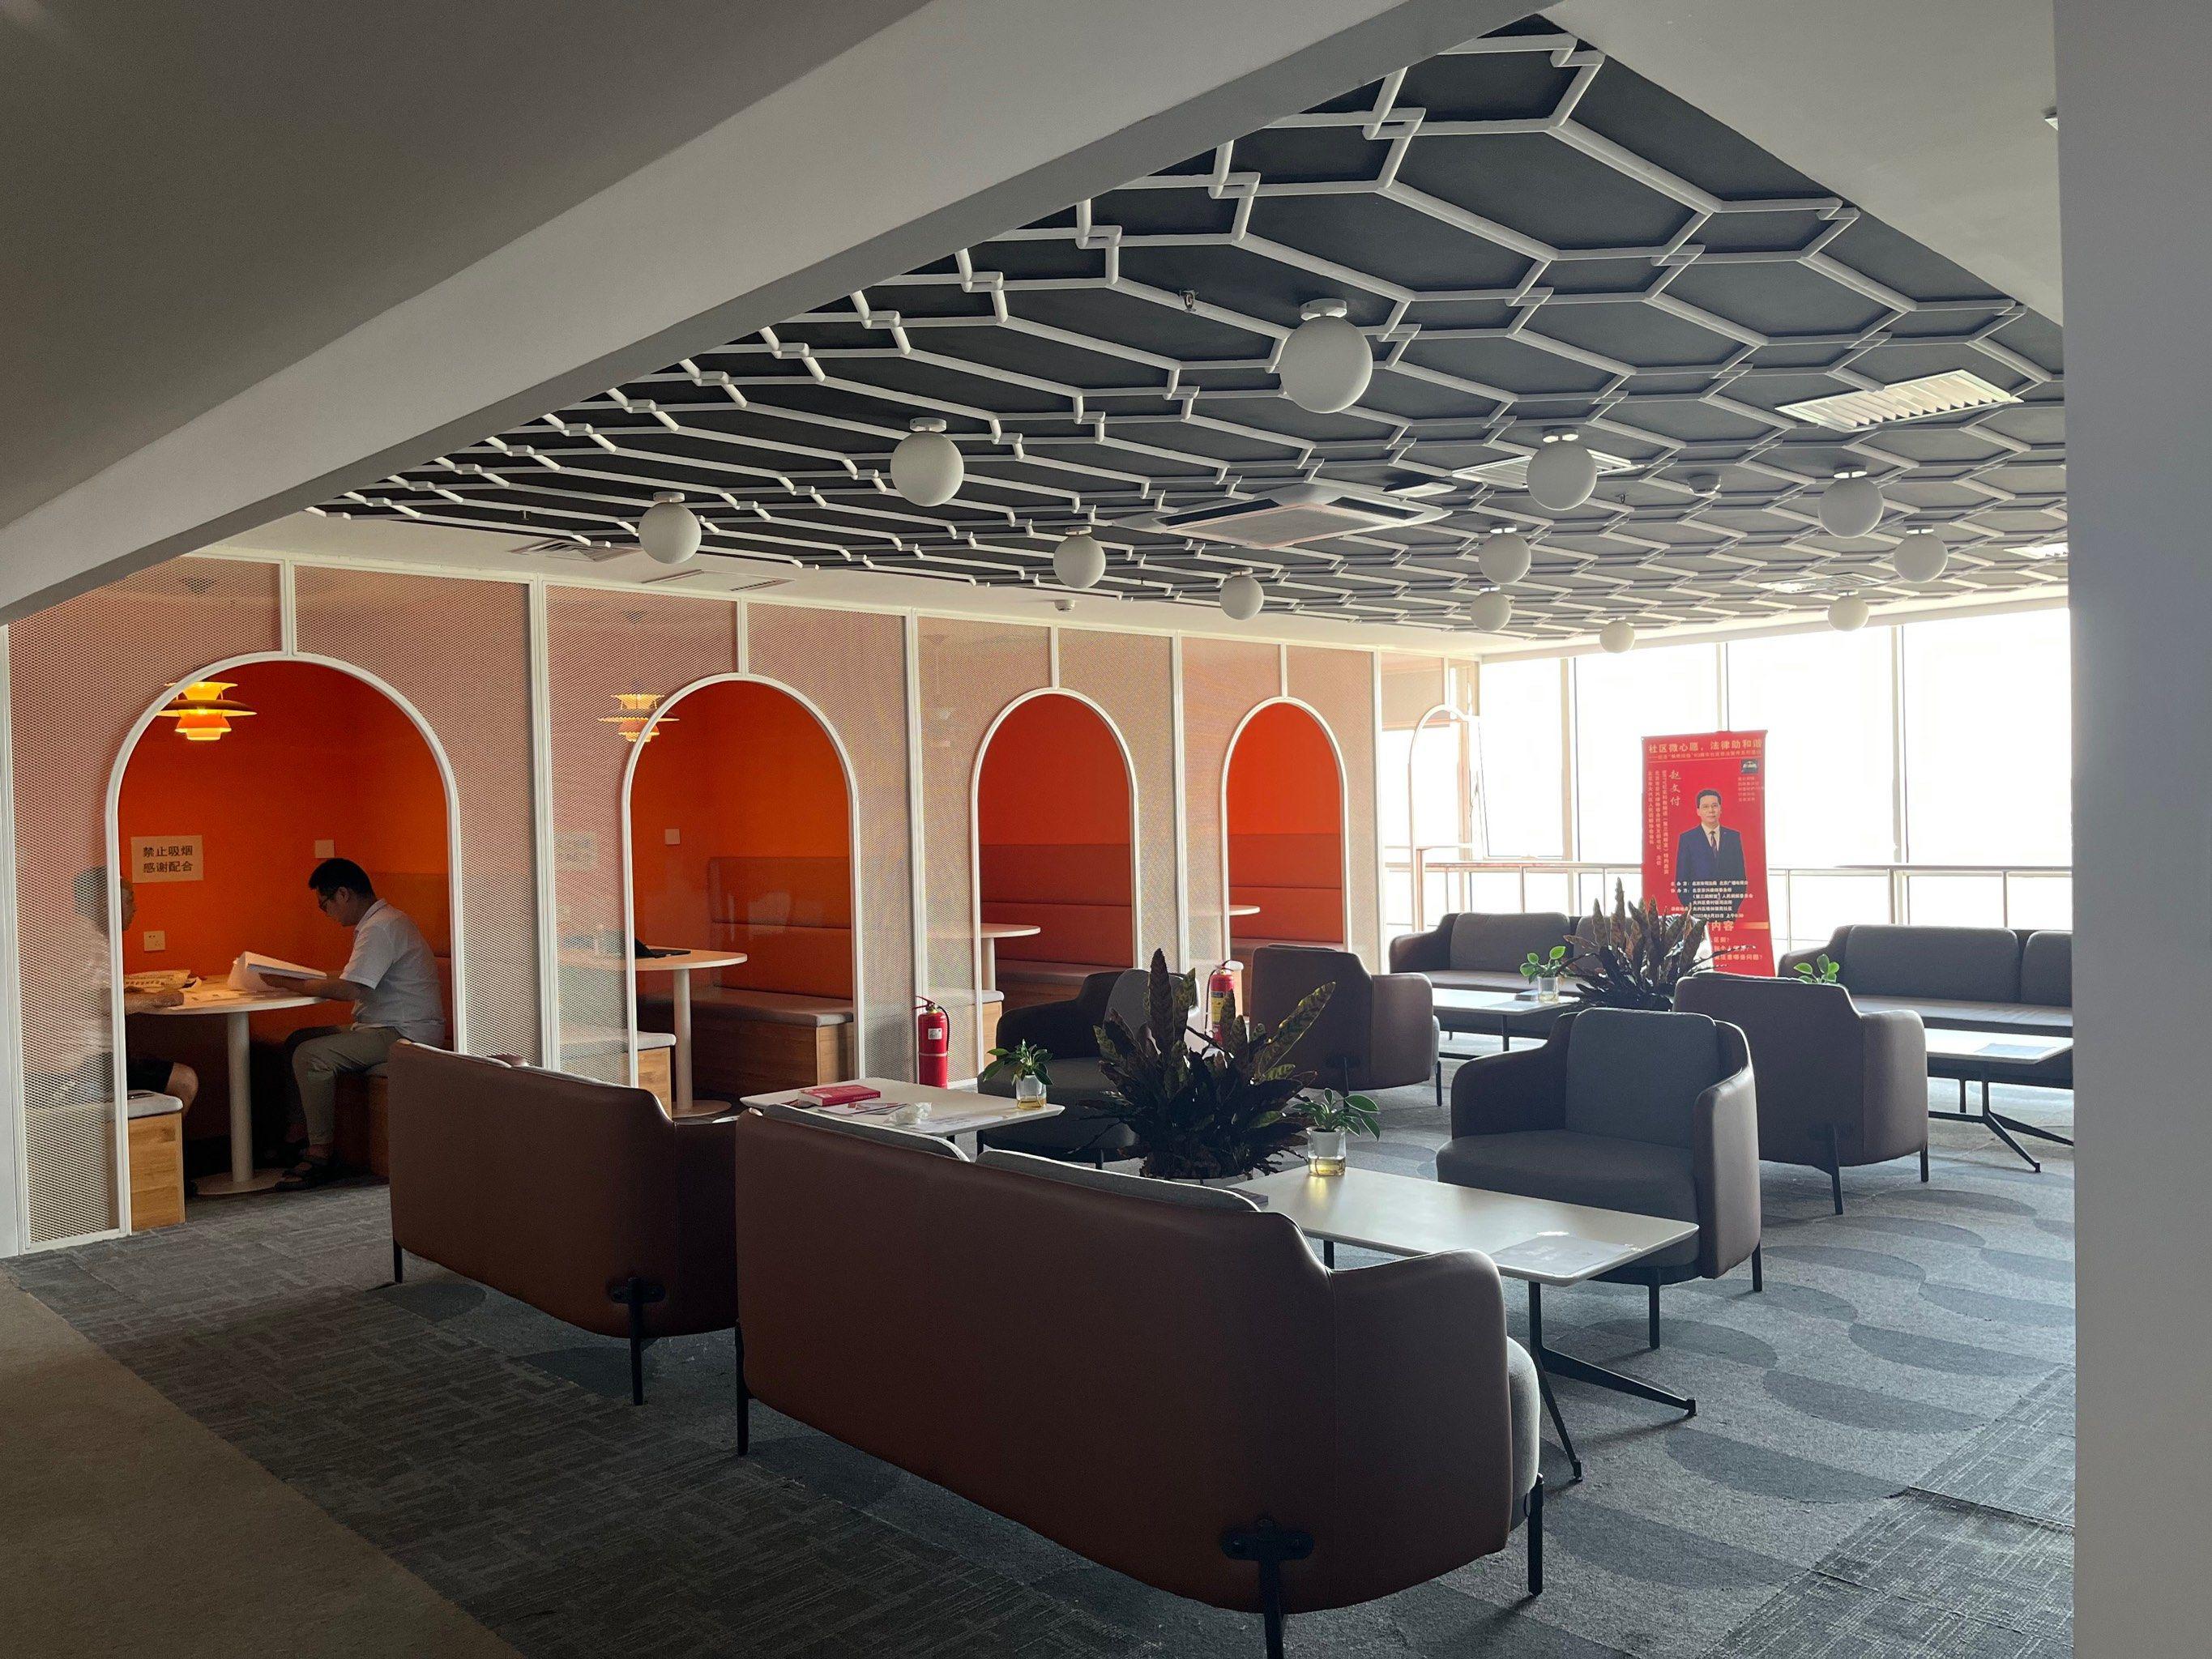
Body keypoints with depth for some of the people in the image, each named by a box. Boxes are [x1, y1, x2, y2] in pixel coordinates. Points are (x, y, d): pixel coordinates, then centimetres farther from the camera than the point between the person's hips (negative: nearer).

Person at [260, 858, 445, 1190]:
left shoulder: (381, 928, -19)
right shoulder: (378, 922, 16)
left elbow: (350, 989, -26)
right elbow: (353, 977, 21)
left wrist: (286, 983, -17)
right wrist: (306, 978, 10)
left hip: (405, 1034, -11)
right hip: (381, 1027, 11)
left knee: (310, 1056, -21)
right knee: (297, 1042, 12)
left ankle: (321, 1155, -12)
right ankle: (305, 1139, 15)